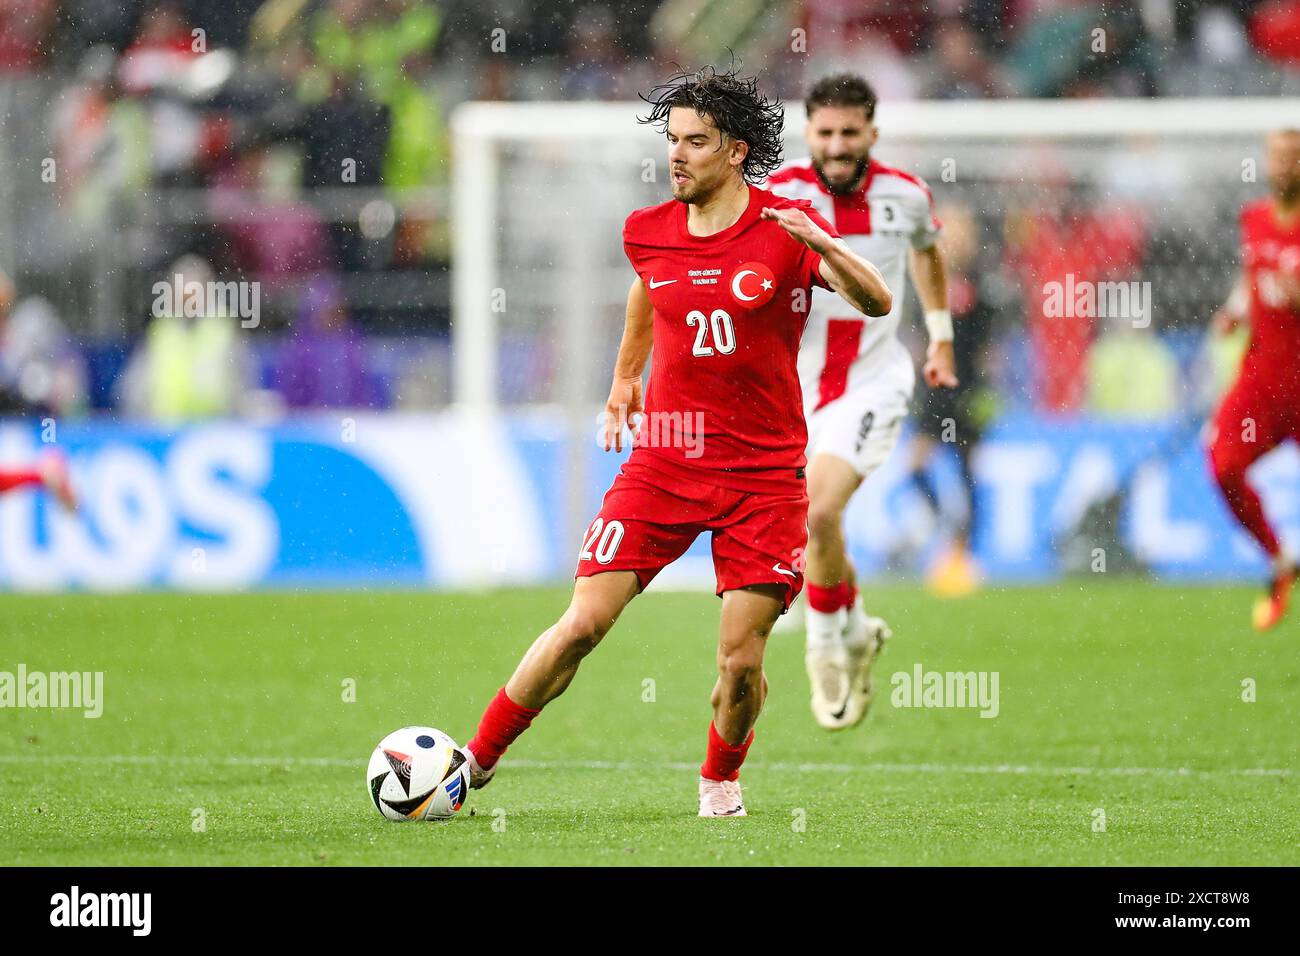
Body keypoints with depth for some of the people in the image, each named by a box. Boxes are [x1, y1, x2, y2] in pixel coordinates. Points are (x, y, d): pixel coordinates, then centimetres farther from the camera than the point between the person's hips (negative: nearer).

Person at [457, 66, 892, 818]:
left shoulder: (785, 229, -7)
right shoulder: (650, 234, 4)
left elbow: (877, 303, -15)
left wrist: (824, 246, -32)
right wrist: (624, 381, 33)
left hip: (764, 474, -2)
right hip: (663, 463, 2)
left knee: (741, 663, -5)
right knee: (583, 624, -8)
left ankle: (721, 778, 25)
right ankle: (480, 757, 7)